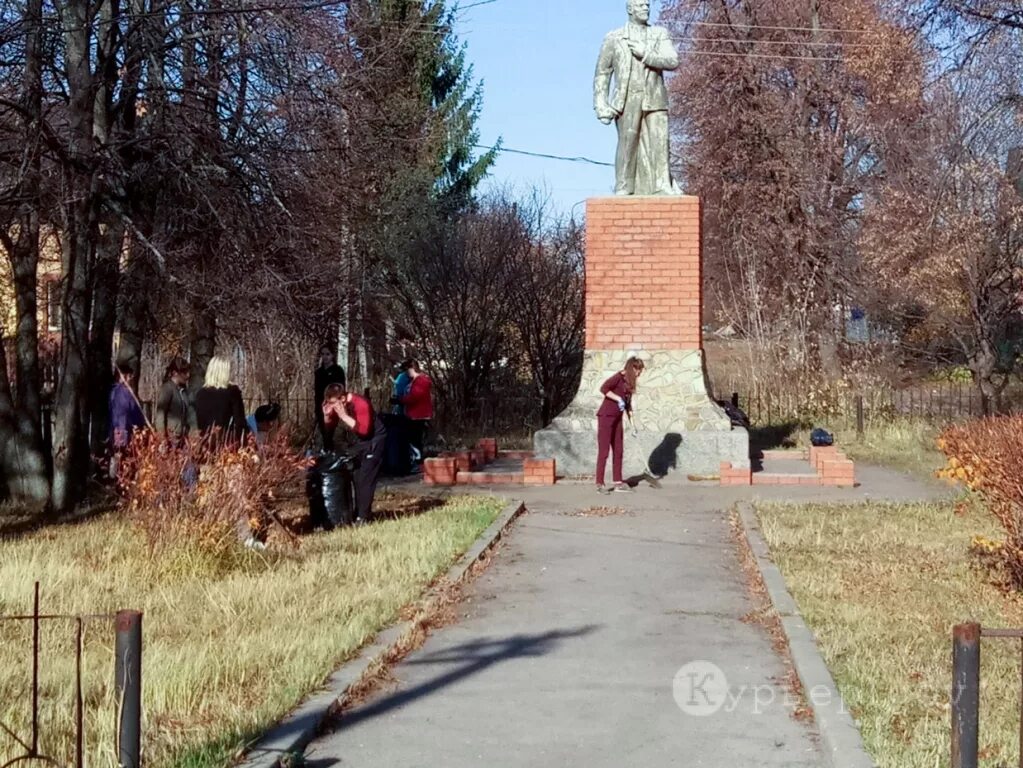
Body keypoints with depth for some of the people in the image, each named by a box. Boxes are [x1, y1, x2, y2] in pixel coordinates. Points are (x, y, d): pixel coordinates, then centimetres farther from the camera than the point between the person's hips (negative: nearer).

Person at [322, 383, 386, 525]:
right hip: (361, 439, 8)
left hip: (375, 438, -8)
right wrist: (327, 415, -17)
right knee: (356, 476, 11)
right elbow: (330, 426, 4)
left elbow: (364, 430, -36)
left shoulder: (360, 404, -29)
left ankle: (363, 516, -11)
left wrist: (344, 416, -37)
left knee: (366, 478, -13)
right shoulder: (337, 406, -6)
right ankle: (358, 512, 21)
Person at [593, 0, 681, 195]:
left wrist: (645, 54, -11)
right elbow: (602, 74, 11)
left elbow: (673, 62, -2)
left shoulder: (660, 34, 12)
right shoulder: (614, 38, 11)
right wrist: (600, 106, 1)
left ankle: (663, 187, -12)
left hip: (655, 101, 1)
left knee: (659, 143, -9)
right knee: (628, 145, -6)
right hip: (627, 101, -1)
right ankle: (623, 190, -4)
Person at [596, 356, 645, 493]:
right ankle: (599, 484, -5)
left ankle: (618, 482, 16)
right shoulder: (619, 377, -13)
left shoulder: (629, 382, 12)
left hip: (617, 419, 9)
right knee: (604, 451, -7)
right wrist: (618, 399, -28)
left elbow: (628, 402, 18)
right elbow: (603, 388, -27)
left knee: (618, 451, 10)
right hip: (606, 417, -9)